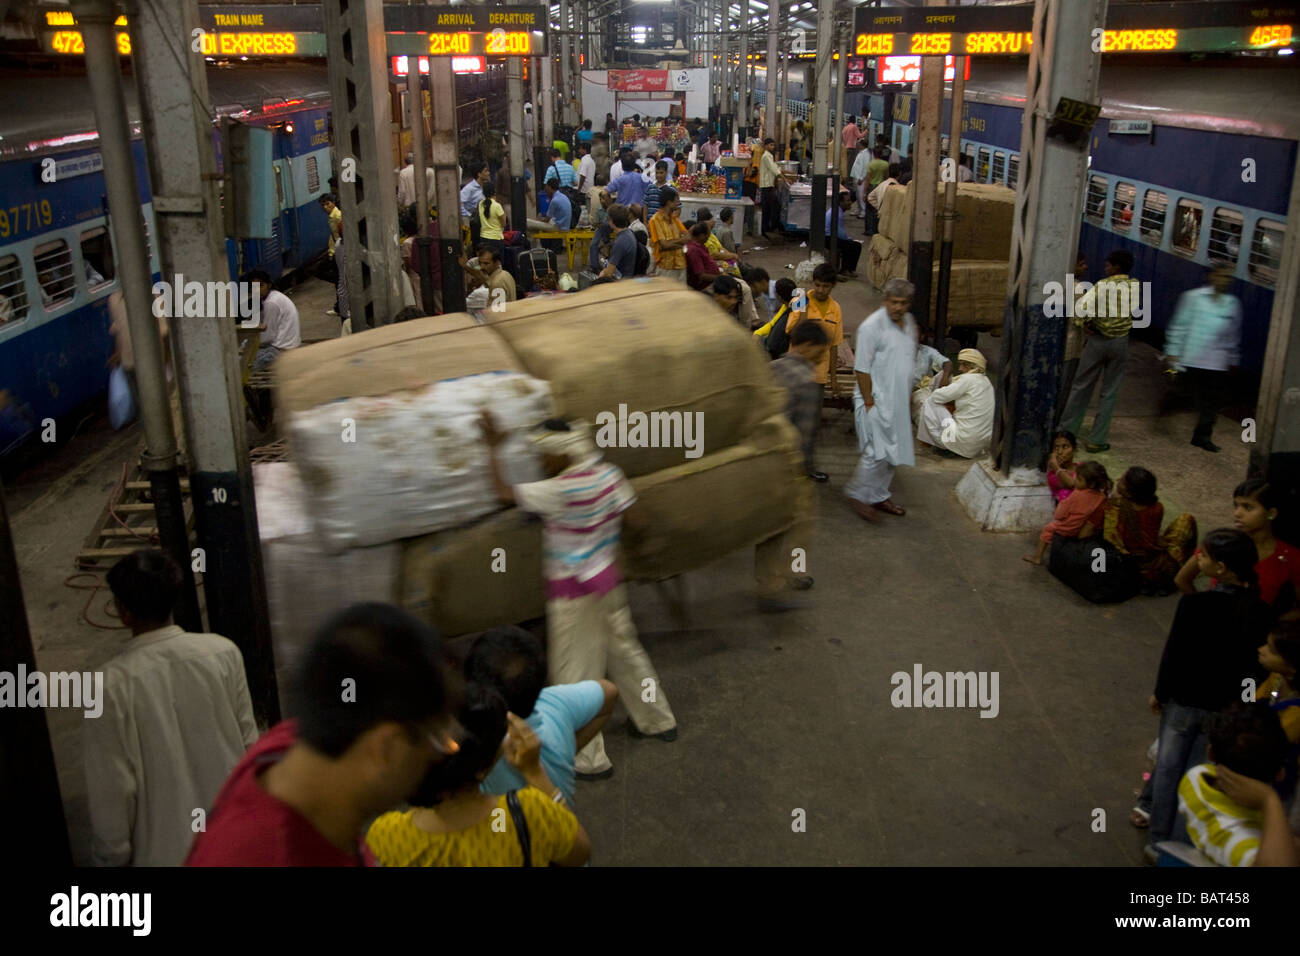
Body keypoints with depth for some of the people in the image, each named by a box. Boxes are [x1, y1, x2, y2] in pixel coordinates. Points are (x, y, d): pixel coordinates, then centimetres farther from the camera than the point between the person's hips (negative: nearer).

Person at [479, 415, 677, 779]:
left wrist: (493, 449, -13)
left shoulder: (562, 490, -25)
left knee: (576, 673, 3)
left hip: (574, 592, -8)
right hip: (607, 579, 8)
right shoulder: (608, 474, -4)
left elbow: (505, 493, -23)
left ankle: (589, 758, 11)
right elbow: (631, 522, 3)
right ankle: (657, 720, 38)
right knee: (624, 650, 23)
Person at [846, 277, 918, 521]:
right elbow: (862, 369, -16)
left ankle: (879, 496, 25)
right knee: (878, 452, -10)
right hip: (876, 400, -8)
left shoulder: (910, 323, 9)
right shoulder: (872, 326, -15)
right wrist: (869, 403, -17)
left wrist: (908, 395, 17)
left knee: (893, 453, 12)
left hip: (898, 401, 8)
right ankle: (857, 494, 6)